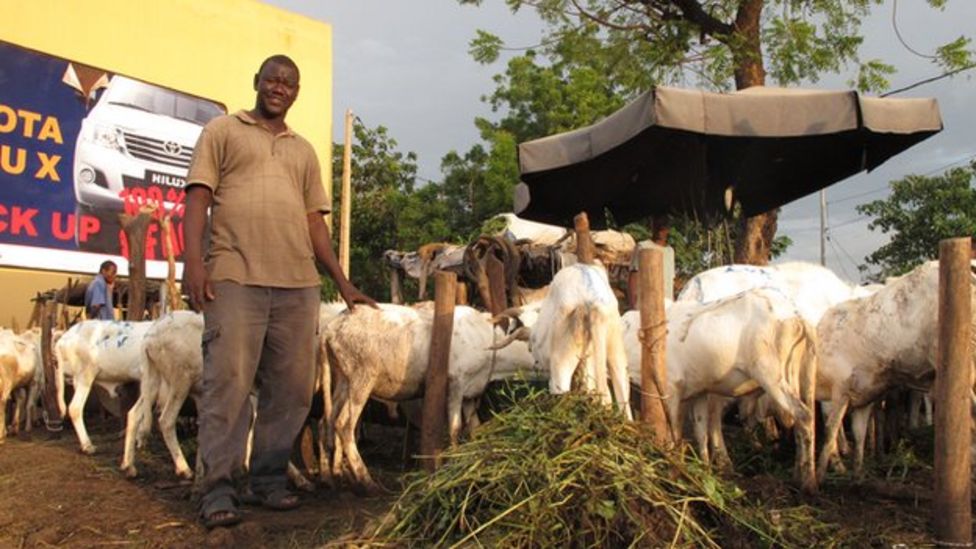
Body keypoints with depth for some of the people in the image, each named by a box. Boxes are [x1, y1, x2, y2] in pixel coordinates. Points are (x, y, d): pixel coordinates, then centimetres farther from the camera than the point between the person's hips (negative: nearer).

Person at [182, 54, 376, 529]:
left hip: (299, 284, 4)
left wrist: (343, 283, 16)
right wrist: (193, 260, -12)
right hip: (235, 278, -4)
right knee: (228, 382, -7)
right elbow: (198, 196, 2)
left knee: (291, 388, 4)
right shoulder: (223, 130, 12)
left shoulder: (304, 151, 23)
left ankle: (268, 479, 15)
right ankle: (217, 488, 0)